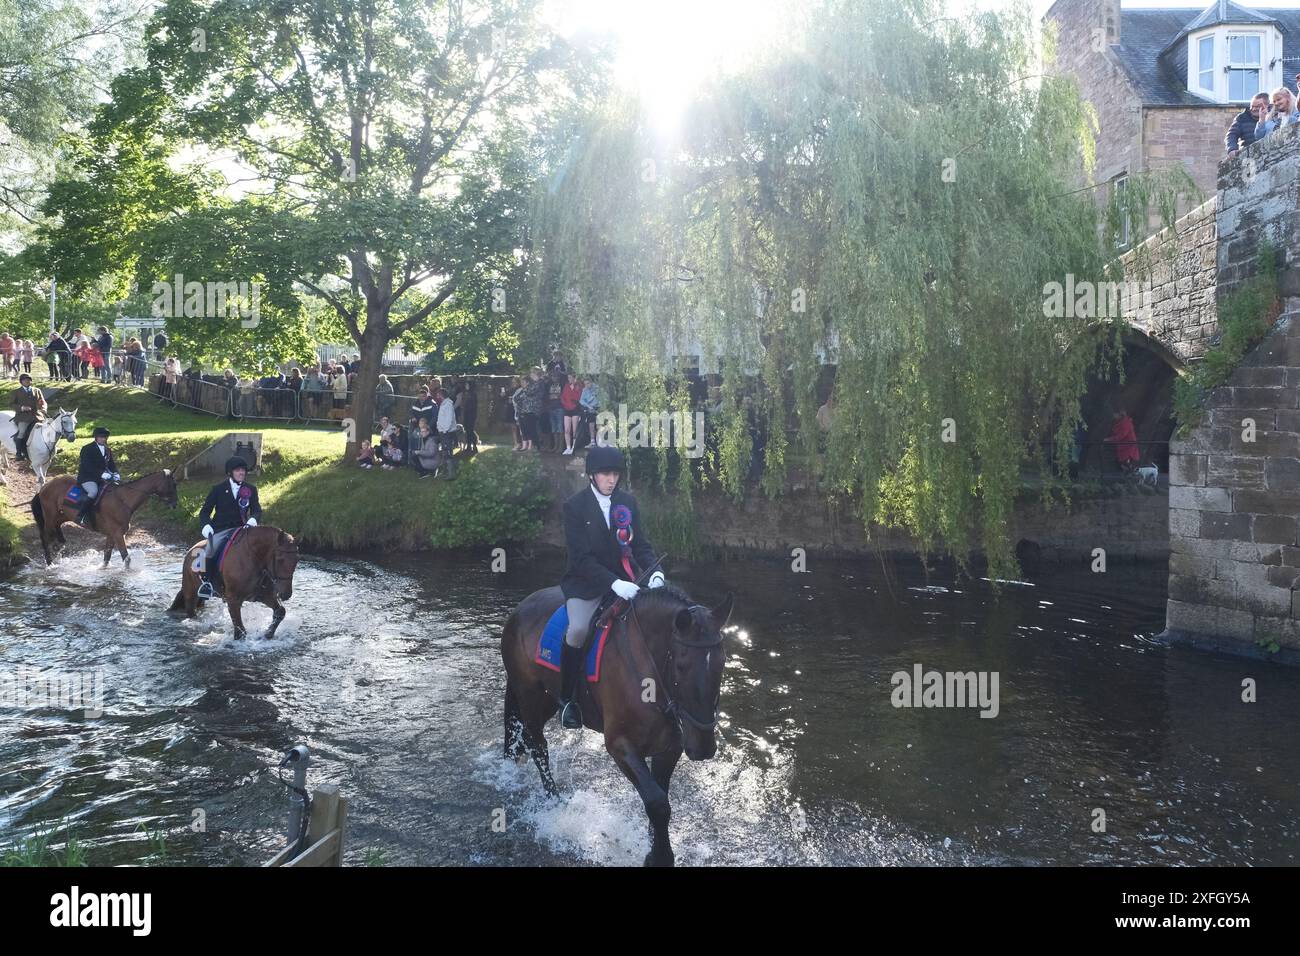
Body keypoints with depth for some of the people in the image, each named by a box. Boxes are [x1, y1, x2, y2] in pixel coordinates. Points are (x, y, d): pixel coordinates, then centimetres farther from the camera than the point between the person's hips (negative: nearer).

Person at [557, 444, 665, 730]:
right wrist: (613, 583, -29)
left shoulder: (628, 503, 5)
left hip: (623, 579, 4)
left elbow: (640, 544, 6)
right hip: (585, 582, -4)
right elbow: (582, 557, -16)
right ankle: (566, 699, -11)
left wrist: (654, 571, -16)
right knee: (578, 629, -29)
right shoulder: (575, 506, -9)